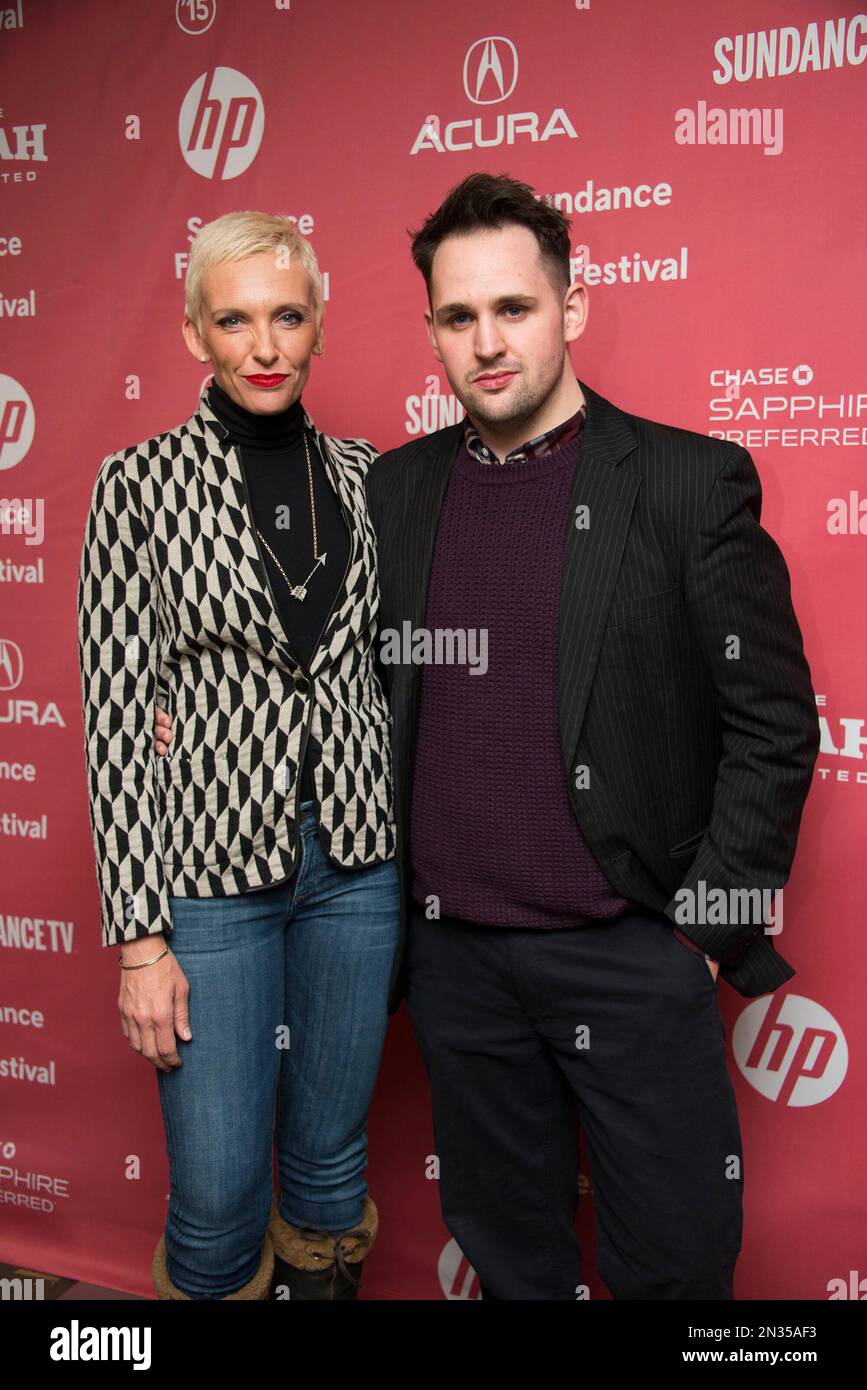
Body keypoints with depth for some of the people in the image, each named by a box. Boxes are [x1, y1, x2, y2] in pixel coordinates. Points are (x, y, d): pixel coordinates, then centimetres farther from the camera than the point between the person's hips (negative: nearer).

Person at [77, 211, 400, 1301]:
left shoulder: (362, 473, 5)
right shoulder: (141, 481, -5)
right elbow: (117, 709, -7)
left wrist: (414, 842, 4)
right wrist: (137, 934, -9)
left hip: (358, 857, 3)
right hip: (211, 861, -3)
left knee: (331, 1160, 17)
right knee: (220, 1194, 5)